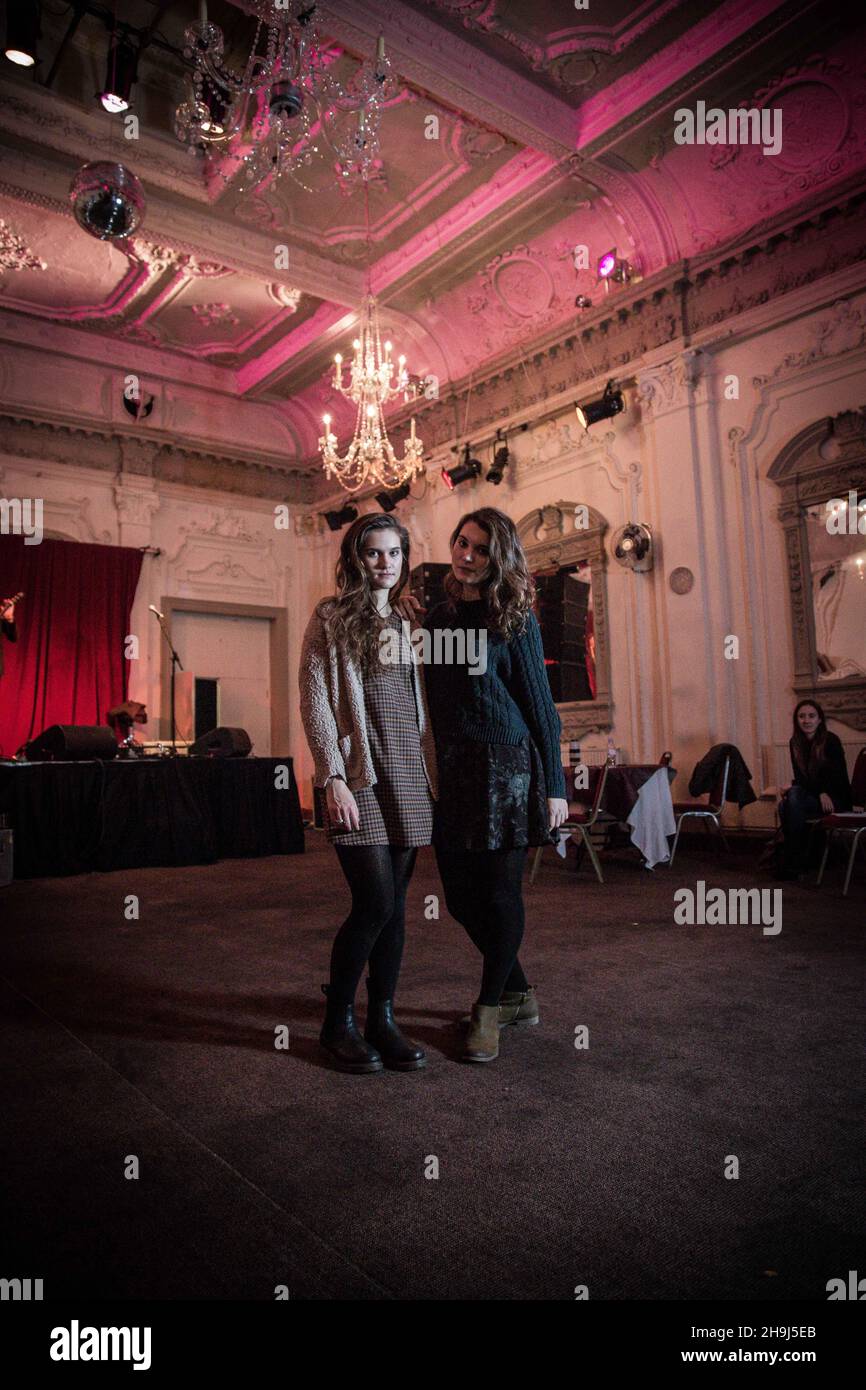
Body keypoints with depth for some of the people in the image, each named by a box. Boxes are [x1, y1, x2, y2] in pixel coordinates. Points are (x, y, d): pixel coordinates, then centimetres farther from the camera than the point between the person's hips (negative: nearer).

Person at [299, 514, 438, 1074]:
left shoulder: (407, 624, 17)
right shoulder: (331, 618, 2)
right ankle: (338, 1021, 12)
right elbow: (315, 701, -5)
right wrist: (333, 777, -13)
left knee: (394, 907, 7)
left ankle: (383, 1019, 20)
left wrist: (433, 775, 12)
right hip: (359, 776, -5)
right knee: (376, 904, -9)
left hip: (409, 777, 5)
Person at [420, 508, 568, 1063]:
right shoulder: (438, 617, 11)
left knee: (500, 891, 1)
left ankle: (489, 1009, 19)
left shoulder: (515, 619, -3)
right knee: (461, 894, 9)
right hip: (453, 771, 5)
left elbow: (541, 704, -4)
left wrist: (554, 785, -7)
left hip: (508, 767, -5)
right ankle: (519, 994, 29)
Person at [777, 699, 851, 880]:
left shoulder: (831, 741, -12)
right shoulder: (795, 742, 3)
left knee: (794, 796, -30)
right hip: (812, 795, 5)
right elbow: (800, 777, 6)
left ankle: (792, 863, -24)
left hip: (835, 799, -4)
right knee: (784, 804, -28)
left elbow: (838, 778, -14)